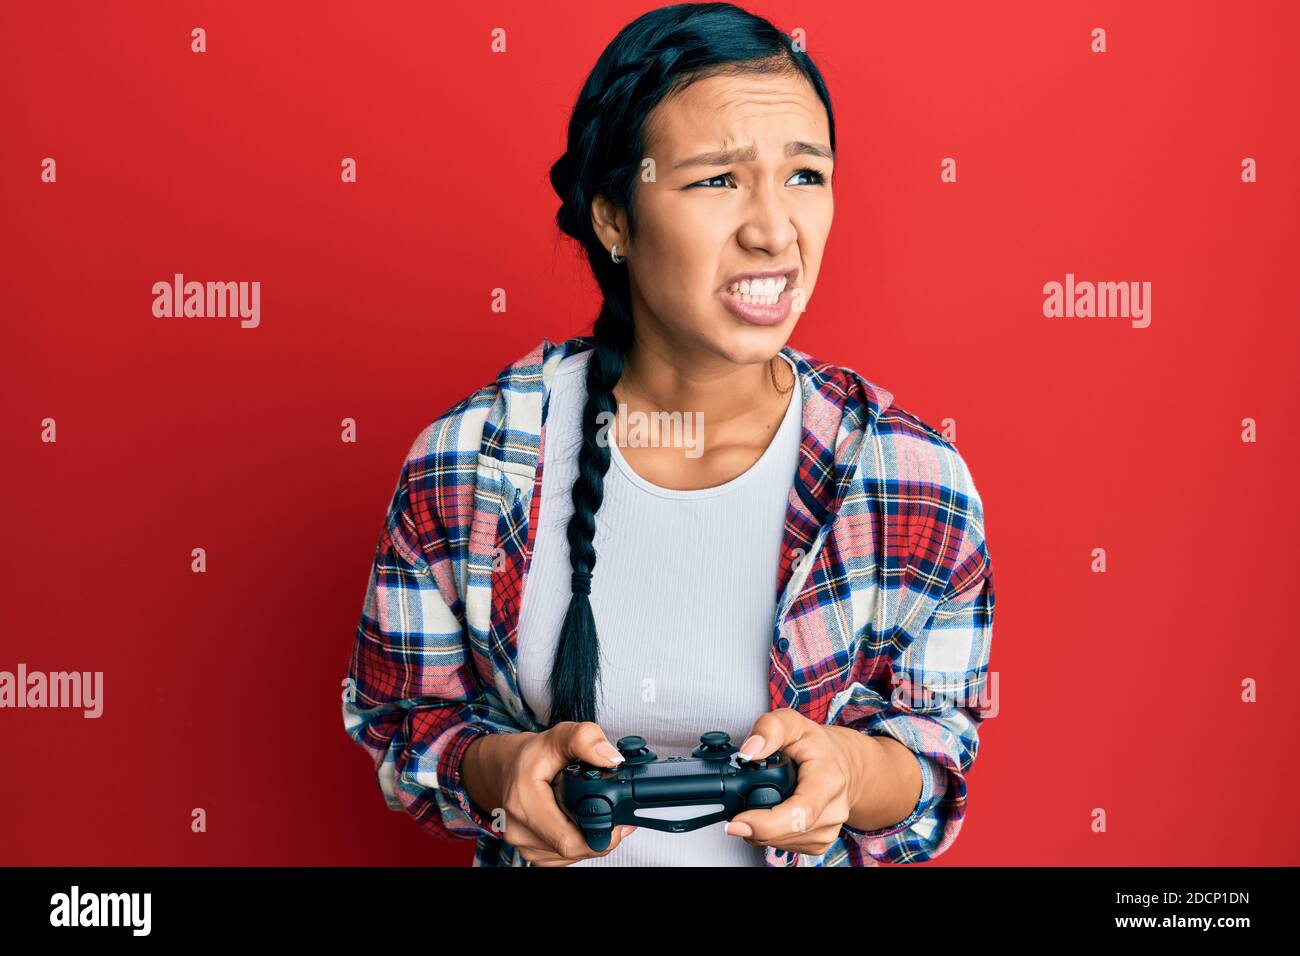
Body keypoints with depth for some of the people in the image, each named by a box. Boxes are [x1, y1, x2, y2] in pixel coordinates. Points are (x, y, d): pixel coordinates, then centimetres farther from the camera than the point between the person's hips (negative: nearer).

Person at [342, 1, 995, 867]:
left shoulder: (915, 482, -18)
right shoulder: (463, 465, -17)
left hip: (800, 849, 0)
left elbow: (942, 765, -9)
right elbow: (398, 718, -7)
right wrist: (500, 766, -26)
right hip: (544, 854, 0)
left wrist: (850, 769, -29)